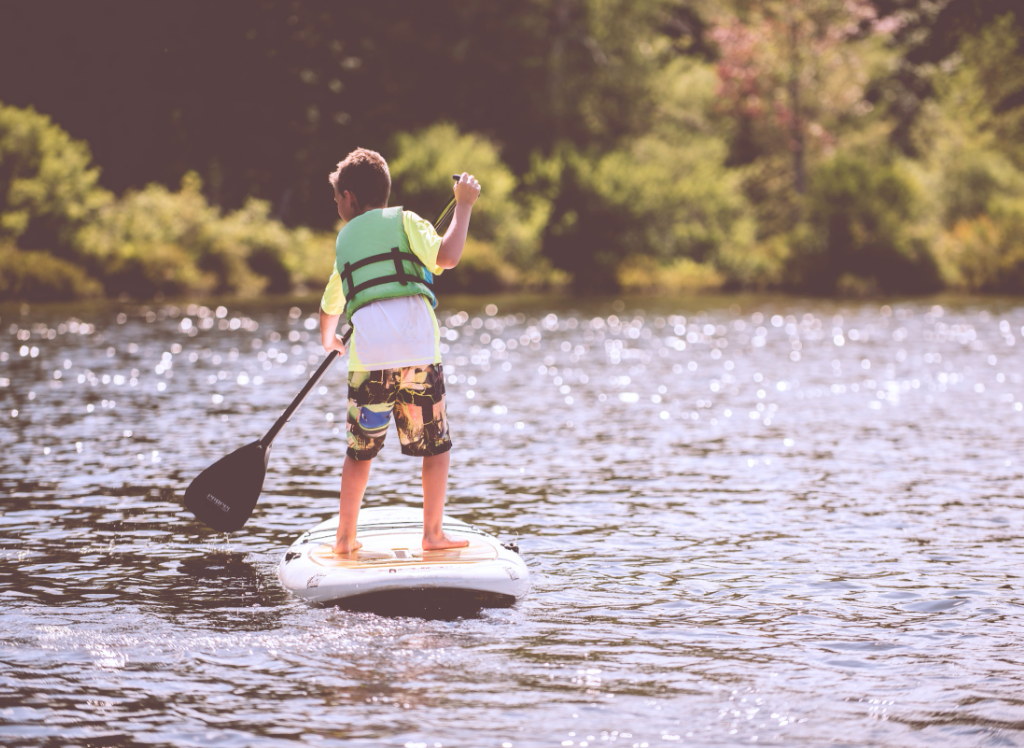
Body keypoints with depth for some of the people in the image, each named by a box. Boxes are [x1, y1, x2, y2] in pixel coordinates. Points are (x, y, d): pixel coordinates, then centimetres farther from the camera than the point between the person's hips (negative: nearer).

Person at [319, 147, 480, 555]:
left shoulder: (345, 239, 22)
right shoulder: (404, 220, 10)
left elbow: (331, 305, 36)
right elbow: (447, 257, -8)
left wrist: (328, 339, 58)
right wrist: (463, 205, 5)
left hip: (367, 356, 3)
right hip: (418, 352, -3)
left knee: (360, 450, 14)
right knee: (436, 446, 9)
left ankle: (345, 537, 16)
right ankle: (432, 533, 8)